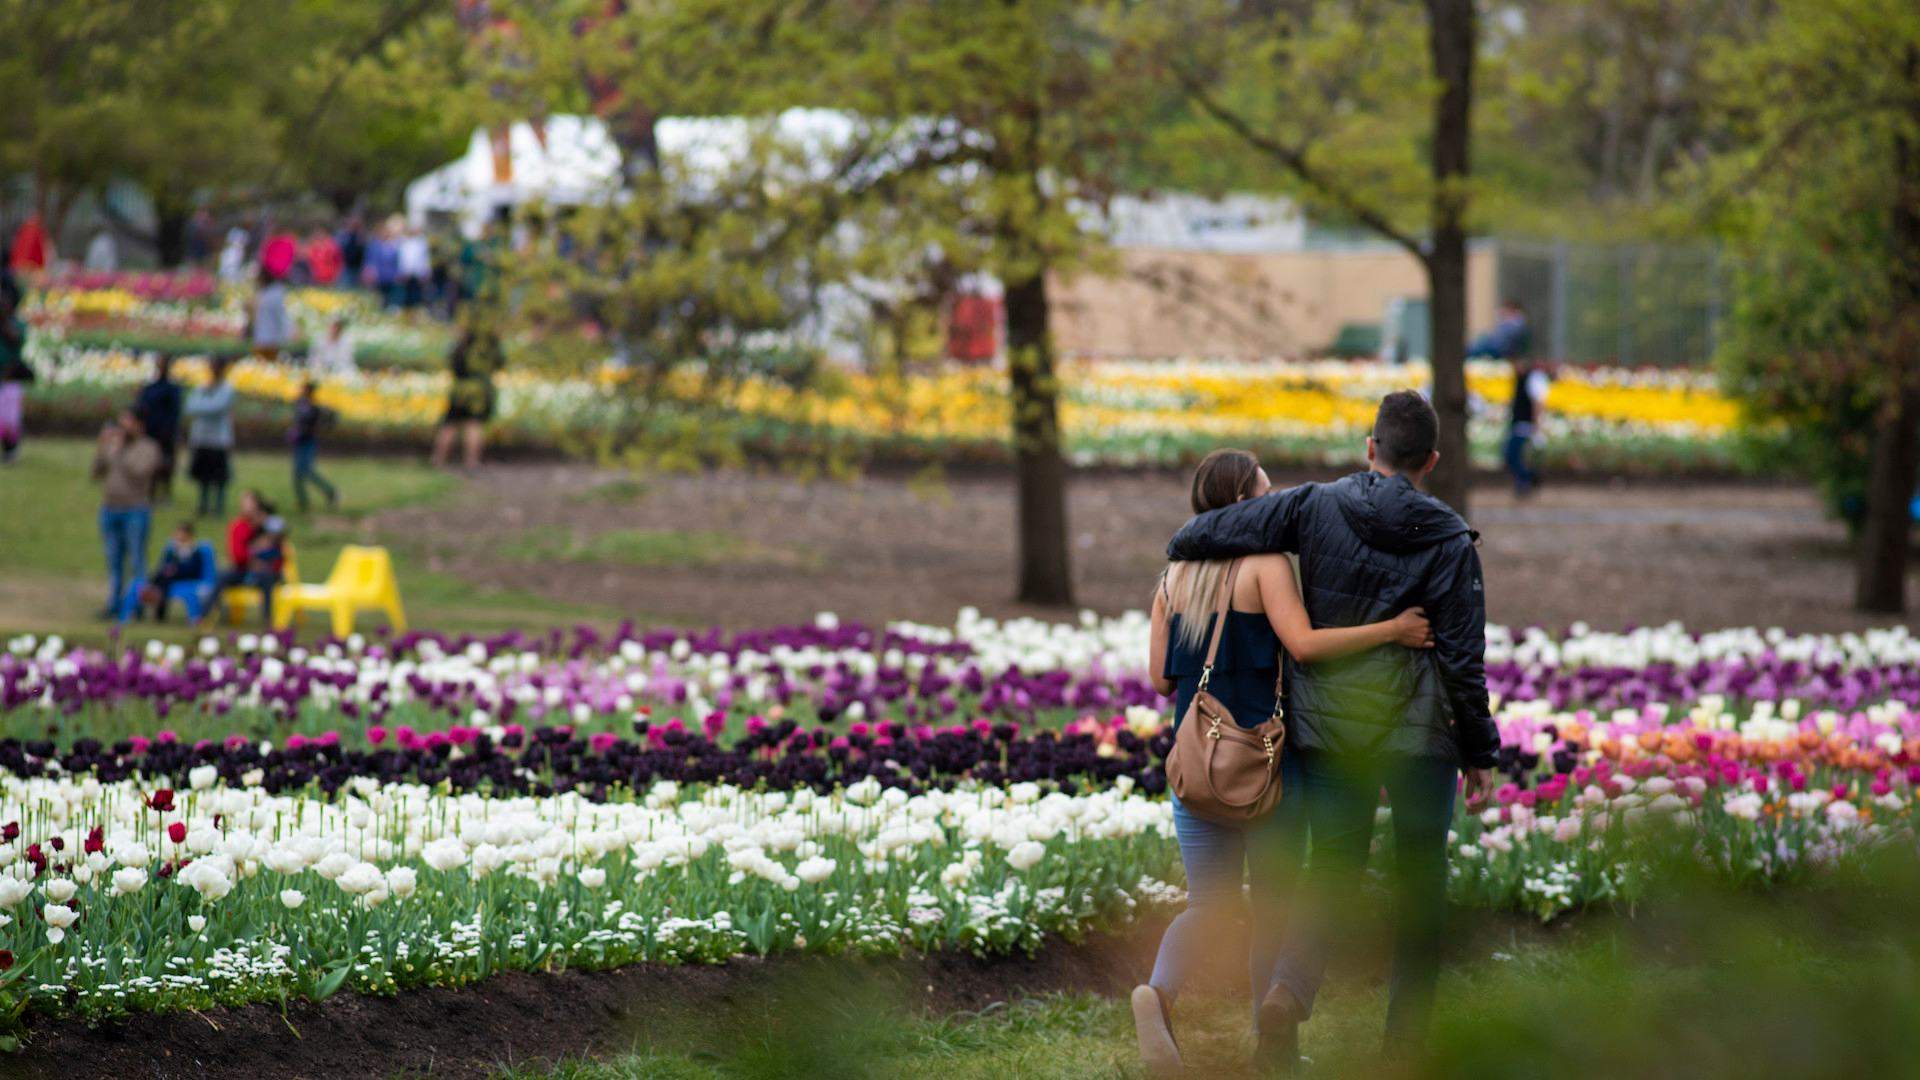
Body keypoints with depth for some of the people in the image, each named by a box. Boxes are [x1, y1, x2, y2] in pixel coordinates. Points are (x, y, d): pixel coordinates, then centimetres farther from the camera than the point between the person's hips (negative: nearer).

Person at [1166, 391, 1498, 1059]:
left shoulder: (1315, 508, -2)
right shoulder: (1448, 541, -5)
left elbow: (1208, 533, -5)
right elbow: (1462, 658, -5)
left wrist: (1181, 554, 20)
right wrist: (1479, 752, 4)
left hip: (1327, 728, 2)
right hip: (1418, 729, -2)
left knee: (1333, 868, 7)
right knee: (1419, 879, 10)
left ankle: (1290, 985, -19)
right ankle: (1405, 1036, 9)